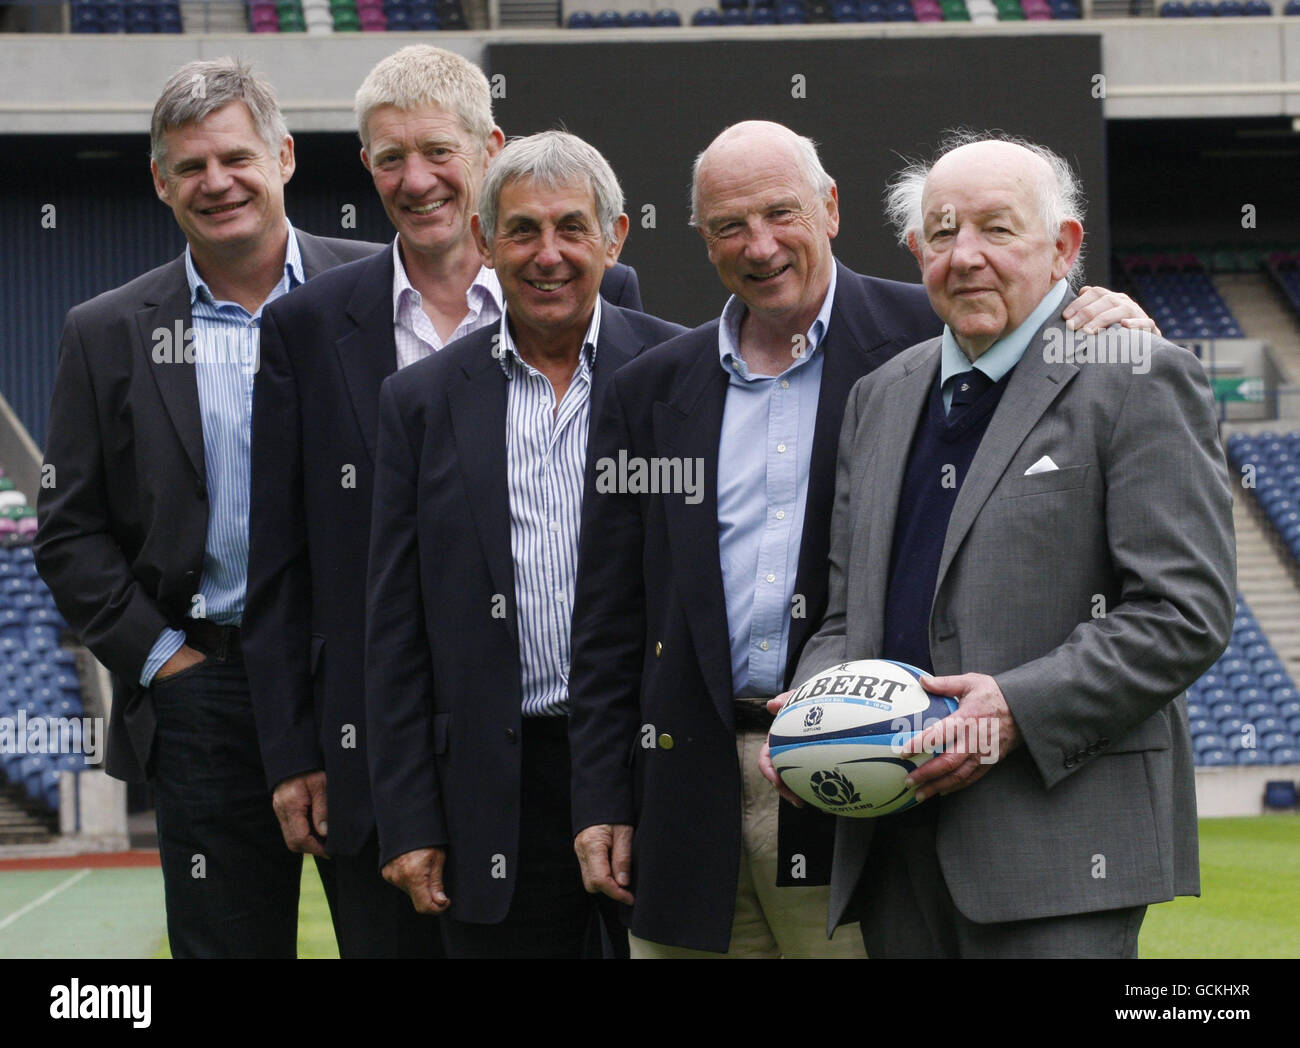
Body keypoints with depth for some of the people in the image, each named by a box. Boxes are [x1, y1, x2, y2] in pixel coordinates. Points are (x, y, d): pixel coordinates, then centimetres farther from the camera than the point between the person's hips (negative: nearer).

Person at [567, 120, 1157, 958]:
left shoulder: (925, 341, 3)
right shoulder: (651, 393, 13)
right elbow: (608, 623, 14)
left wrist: (1115, 334, -16)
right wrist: (602, 799, 7)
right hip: (697, 803, 3)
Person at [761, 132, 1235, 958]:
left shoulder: (1138, 382, -2)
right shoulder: (881, 396, 20)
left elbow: (1186, 613, -10)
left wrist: (1022, 710, -19)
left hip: (1060, 833, -6)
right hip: (895, 845, 6)